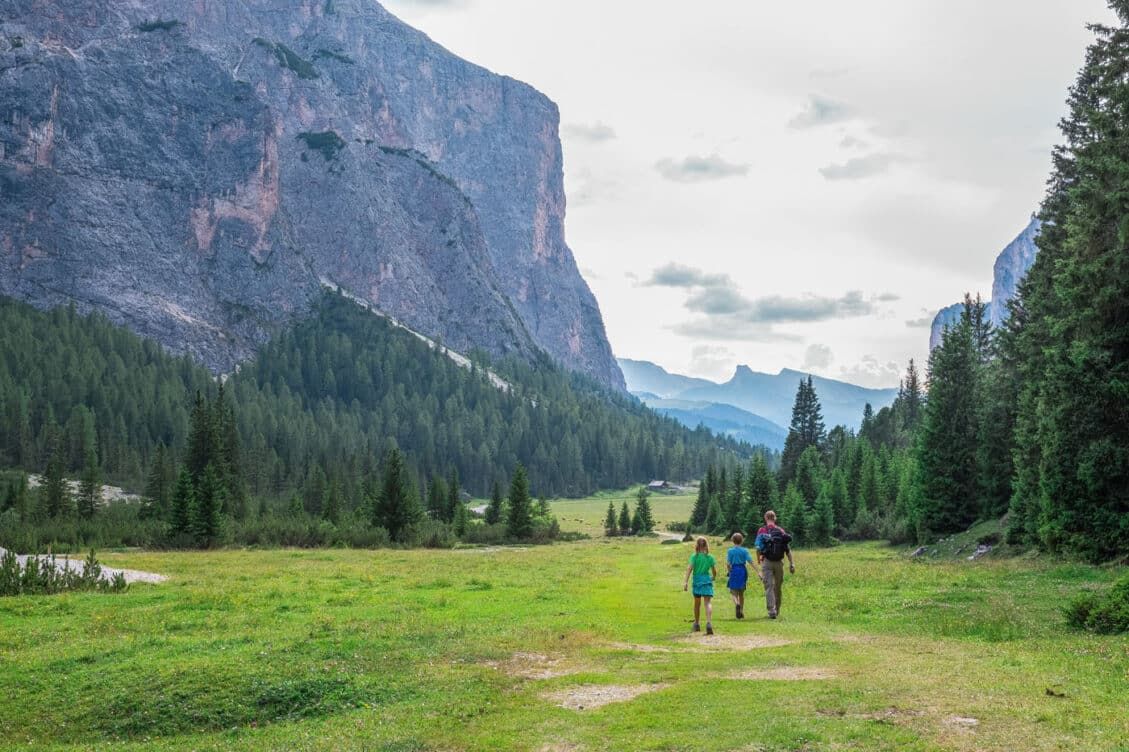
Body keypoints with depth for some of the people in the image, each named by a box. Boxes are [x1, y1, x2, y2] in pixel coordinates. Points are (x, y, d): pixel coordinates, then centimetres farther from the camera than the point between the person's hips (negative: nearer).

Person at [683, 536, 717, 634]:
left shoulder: (694, 557, -4)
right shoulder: (710, 557, 1)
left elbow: (689, 569, -14)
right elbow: (714, 571, 5)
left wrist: (686, 581, -17)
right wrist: (713, 578, 27)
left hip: (697, 581, 0)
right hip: (707, 580, 0)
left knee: (697, 603, 16)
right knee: (708, 602, -7)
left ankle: (697, 624, 30)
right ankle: (709, 622, -29)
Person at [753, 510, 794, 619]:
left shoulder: (761, 531, -2)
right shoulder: (781, 531, 4)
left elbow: (758, 548, -4)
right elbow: (787, 549, 0)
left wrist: (758, 560, 12)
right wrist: (791, 563, 1)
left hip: (767, 562, -2)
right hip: (779, 562, 3)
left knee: (769, 587, -4)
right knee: (777, 587, 15)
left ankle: (771, 611, -16)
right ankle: (777, 610, 26)